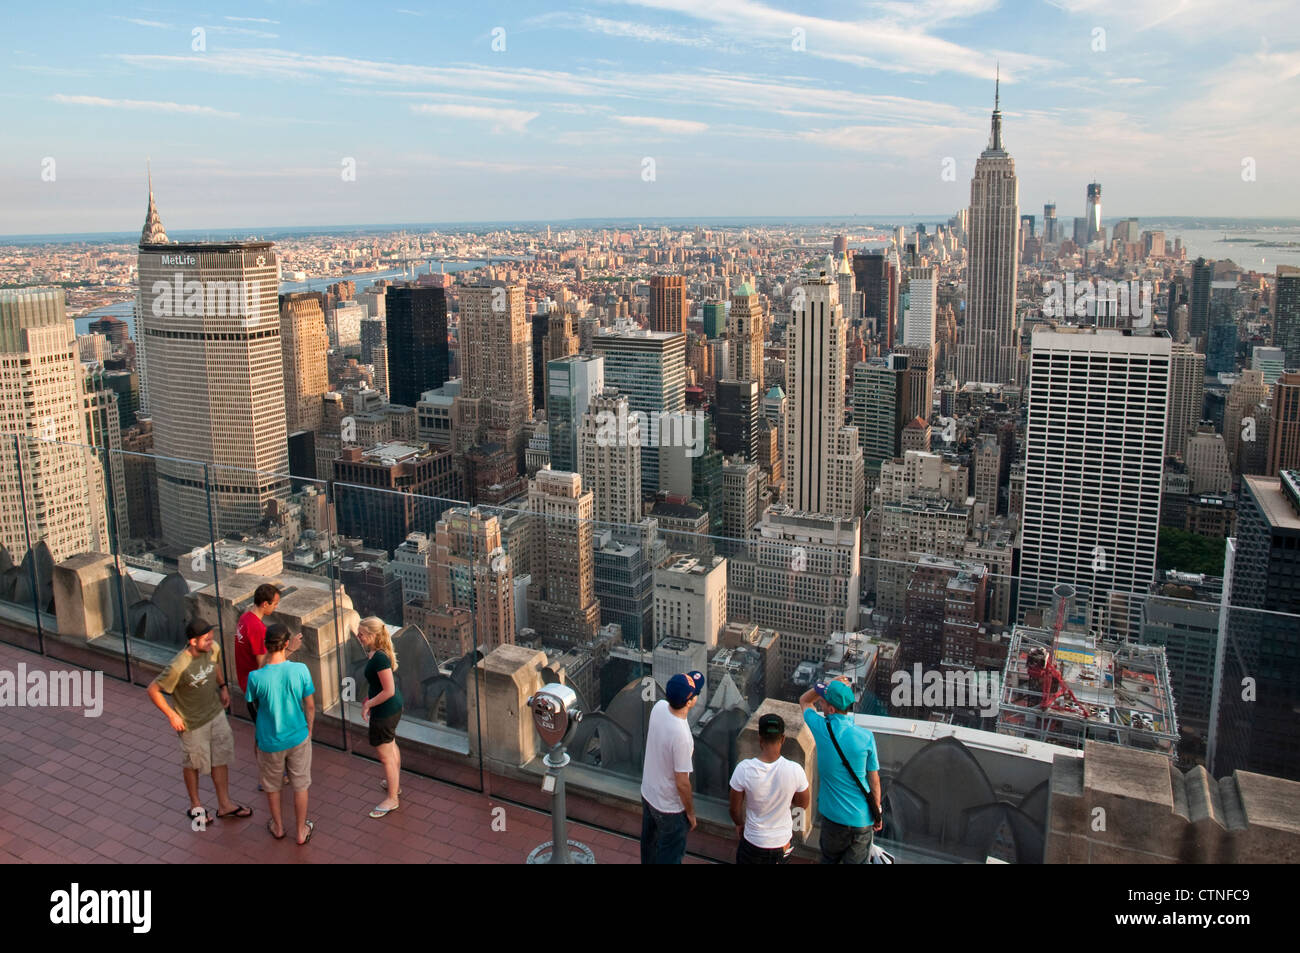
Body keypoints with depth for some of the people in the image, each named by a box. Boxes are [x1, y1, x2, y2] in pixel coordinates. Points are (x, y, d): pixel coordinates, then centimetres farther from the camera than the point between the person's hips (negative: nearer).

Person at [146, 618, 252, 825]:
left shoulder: (213, 649, -15)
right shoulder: (178, 667, -33)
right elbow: (153, 690, -21)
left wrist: (223, 687, 10)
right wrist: (171, 715, -17)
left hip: (216, 713, 5)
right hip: (192, 722, -5)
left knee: (221, 758, 16)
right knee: (194, 763, 17)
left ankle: (224, 804, 32)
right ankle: (195, 806, 40)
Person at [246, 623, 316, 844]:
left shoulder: (256, 677, -23)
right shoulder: (300, 670, -21)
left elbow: (254, 704, -1)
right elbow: (310, 706, -8)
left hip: (270, 741, 0)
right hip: (298, 738, 0)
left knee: (272, 786, 24)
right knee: (300, 785, 20)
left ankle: (278, 827, 43)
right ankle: (302, 831, 33)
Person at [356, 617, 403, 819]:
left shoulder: (379, 658, -29)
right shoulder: (378, 653, 0)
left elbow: (388, 691, -28)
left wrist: (368, 704, -17)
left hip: (385, 711, -10)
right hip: (394, 707, 10)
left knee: (385, 755, 4)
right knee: (392, 747, 27)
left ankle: (392, 798, 18)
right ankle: (395, 784, 47)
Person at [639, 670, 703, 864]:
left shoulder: (659, 707, -18)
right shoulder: (681, 735, -37)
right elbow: (682, 783, -25)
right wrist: (691, 813, -13)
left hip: (647, 793, 7)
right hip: (669, 806, -7)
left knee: (649, 843, 30)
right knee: (670, 855, 17)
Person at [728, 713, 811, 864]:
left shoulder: (743, 769, -24)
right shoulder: (794, 771, -22)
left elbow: (735, 808, -10)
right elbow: (804, 804, -4)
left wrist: (739, 824, 11)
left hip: (754, 842, -1)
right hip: (784, 843, 1)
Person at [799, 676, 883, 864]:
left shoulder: (821, 728, -14)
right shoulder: (866, 737, -14)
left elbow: (805, 700, 7)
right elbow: (874, 779, -5)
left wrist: (830, 683, -5)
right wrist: (877, 812, 9)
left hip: (832, 815, 0)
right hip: (862, 819, 0)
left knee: (829, 858, 23)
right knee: (857, 860, 15)